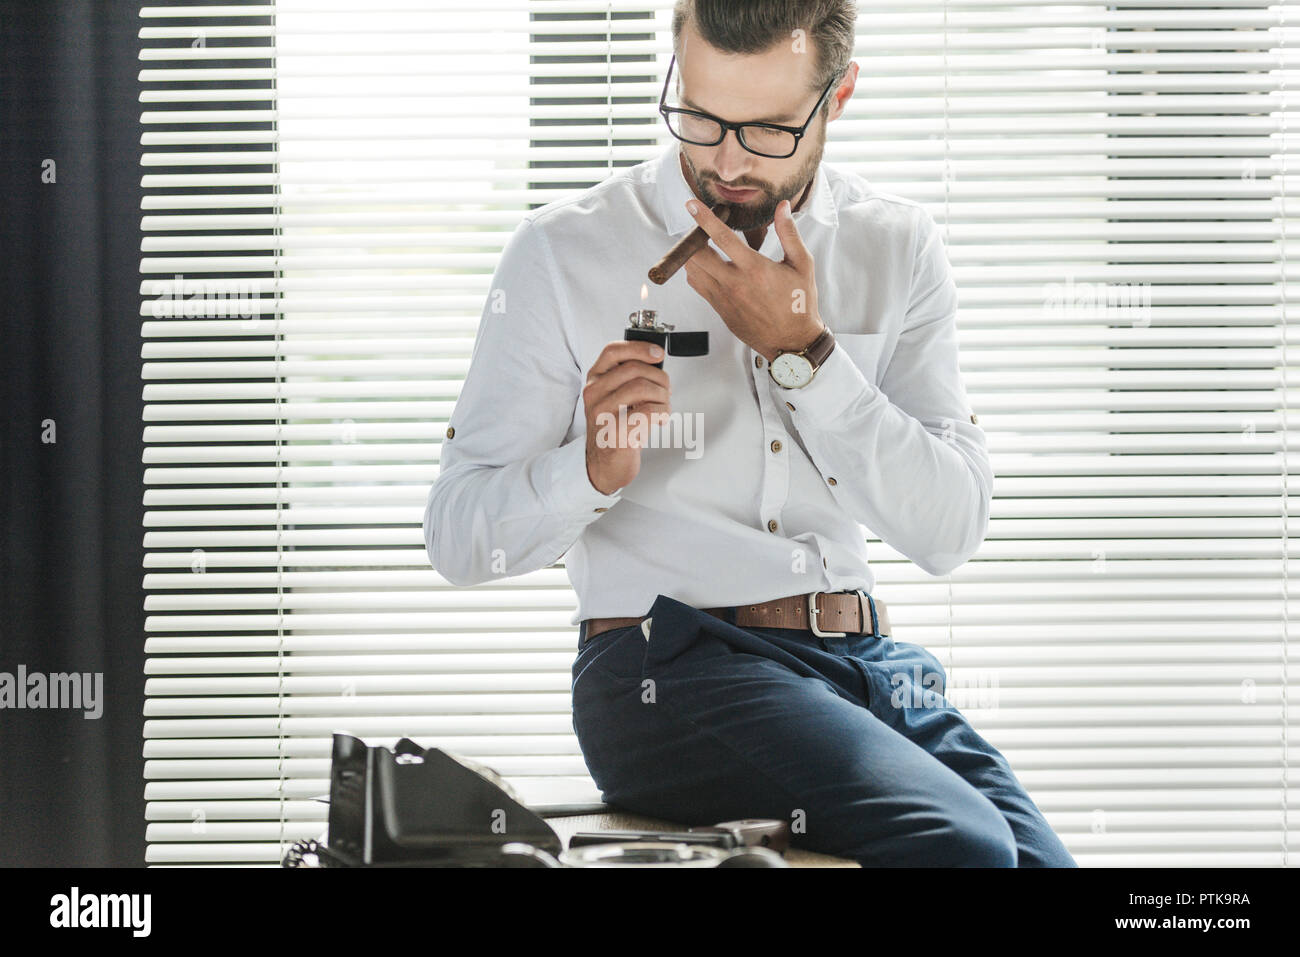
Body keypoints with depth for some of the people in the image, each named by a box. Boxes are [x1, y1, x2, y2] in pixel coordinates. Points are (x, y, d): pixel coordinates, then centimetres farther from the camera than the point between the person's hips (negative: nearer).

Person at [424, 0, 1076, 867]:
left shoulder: (900, 250, 10)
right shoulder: (563, 253, 2)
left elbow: (951, 532, -1)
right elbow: (459, 539, 0)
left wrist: (801, 351, -10)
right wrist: (593, 469, -19)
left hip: (867, 661, 4)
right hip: (668, 665, -4)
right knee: (959, 849, -28)